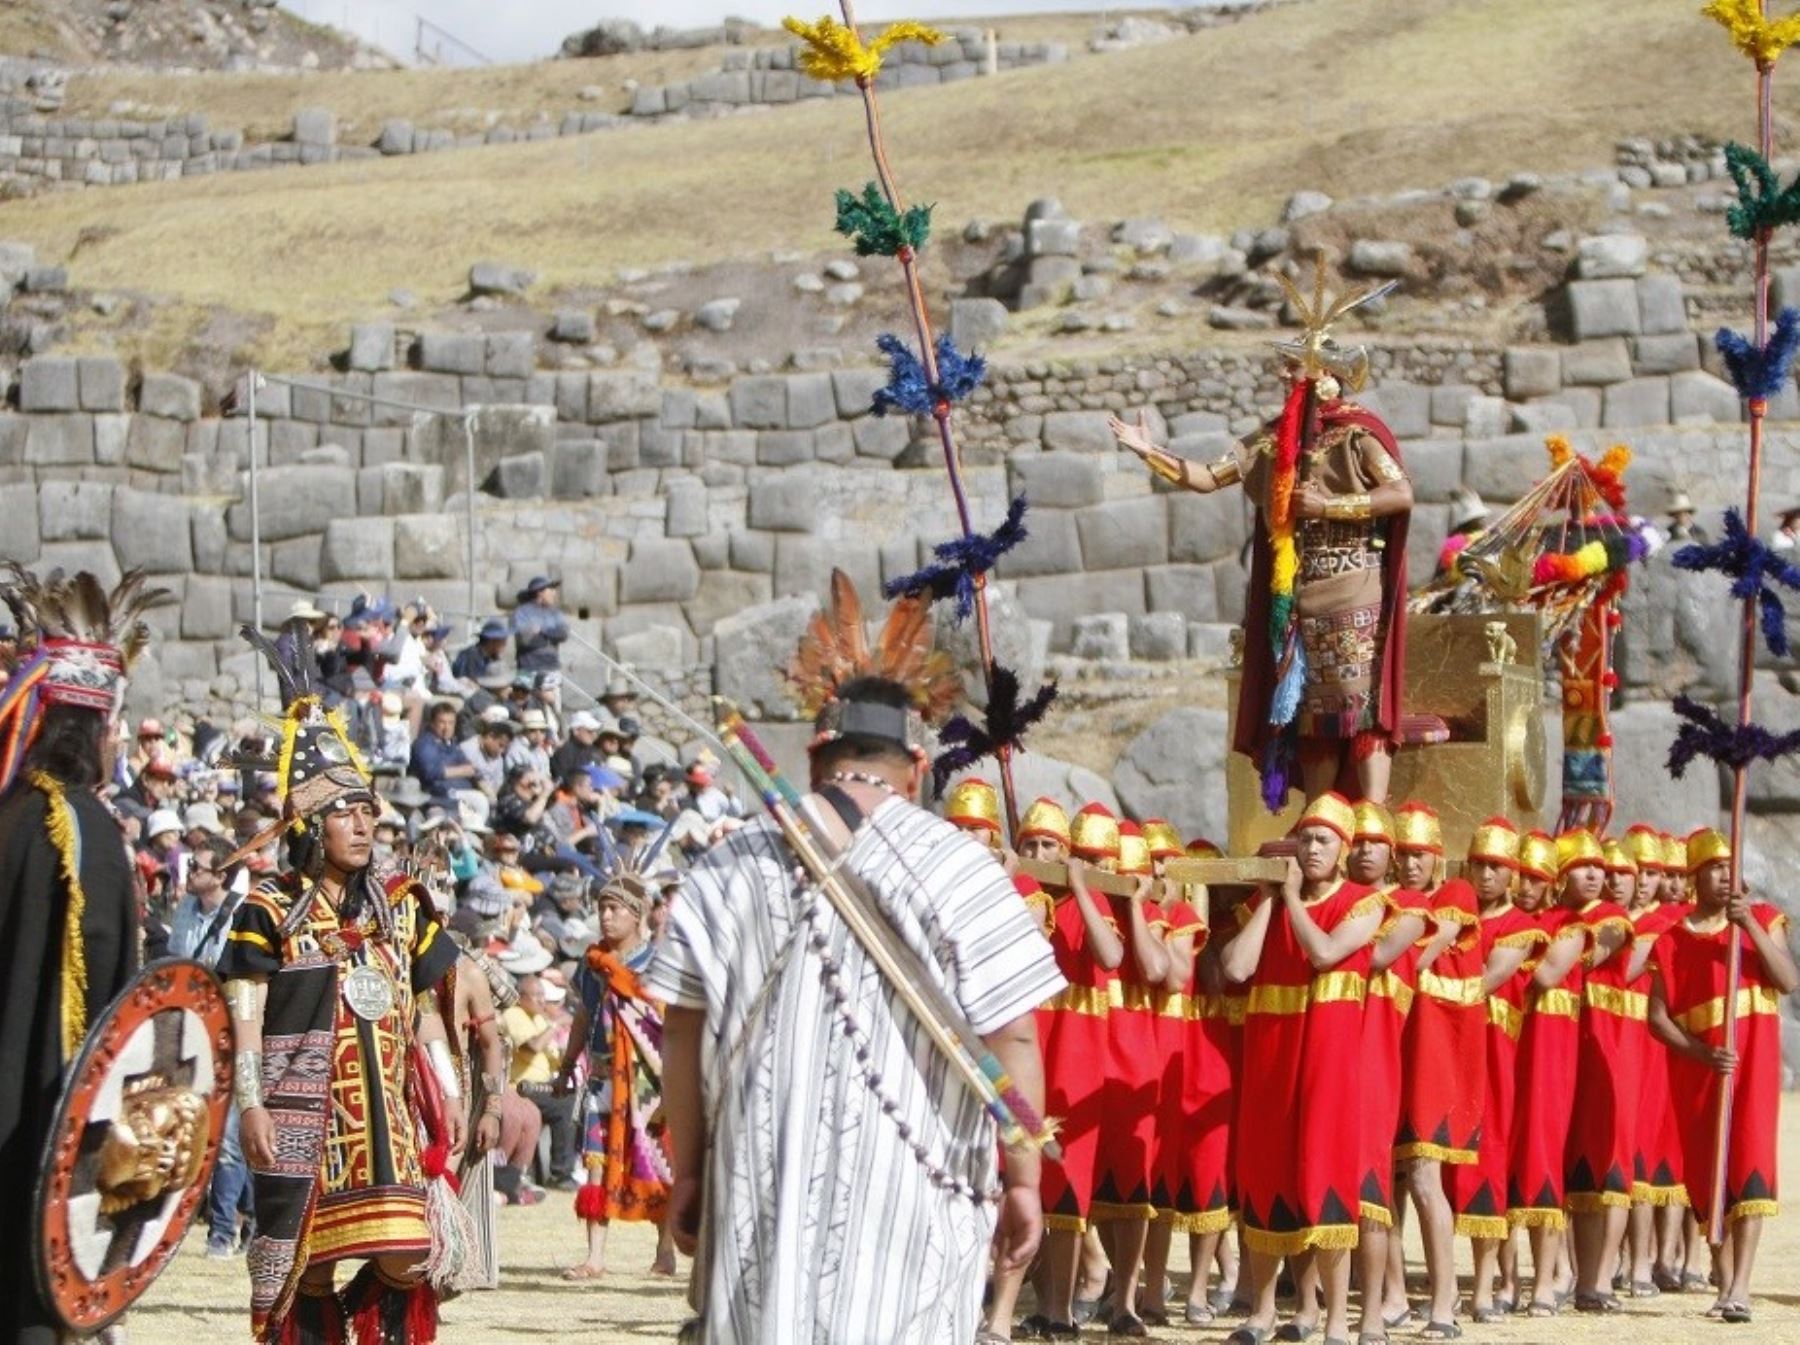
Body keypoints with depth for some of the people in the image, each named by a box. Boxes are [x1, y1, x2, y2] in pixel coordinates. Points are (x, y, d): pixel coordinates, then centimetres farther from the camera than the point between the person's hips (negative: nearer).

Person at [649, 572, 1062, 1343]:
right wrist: (1022, 1180, 1)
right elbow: (1011, 1038, -7)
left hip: (762, 1190, 3)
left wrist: (688, 1173, 13)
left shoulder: (730, 869, 5)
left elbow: (684, 1034, 6)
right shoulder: (955, 867, -4)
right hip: (905, 1192, -3)